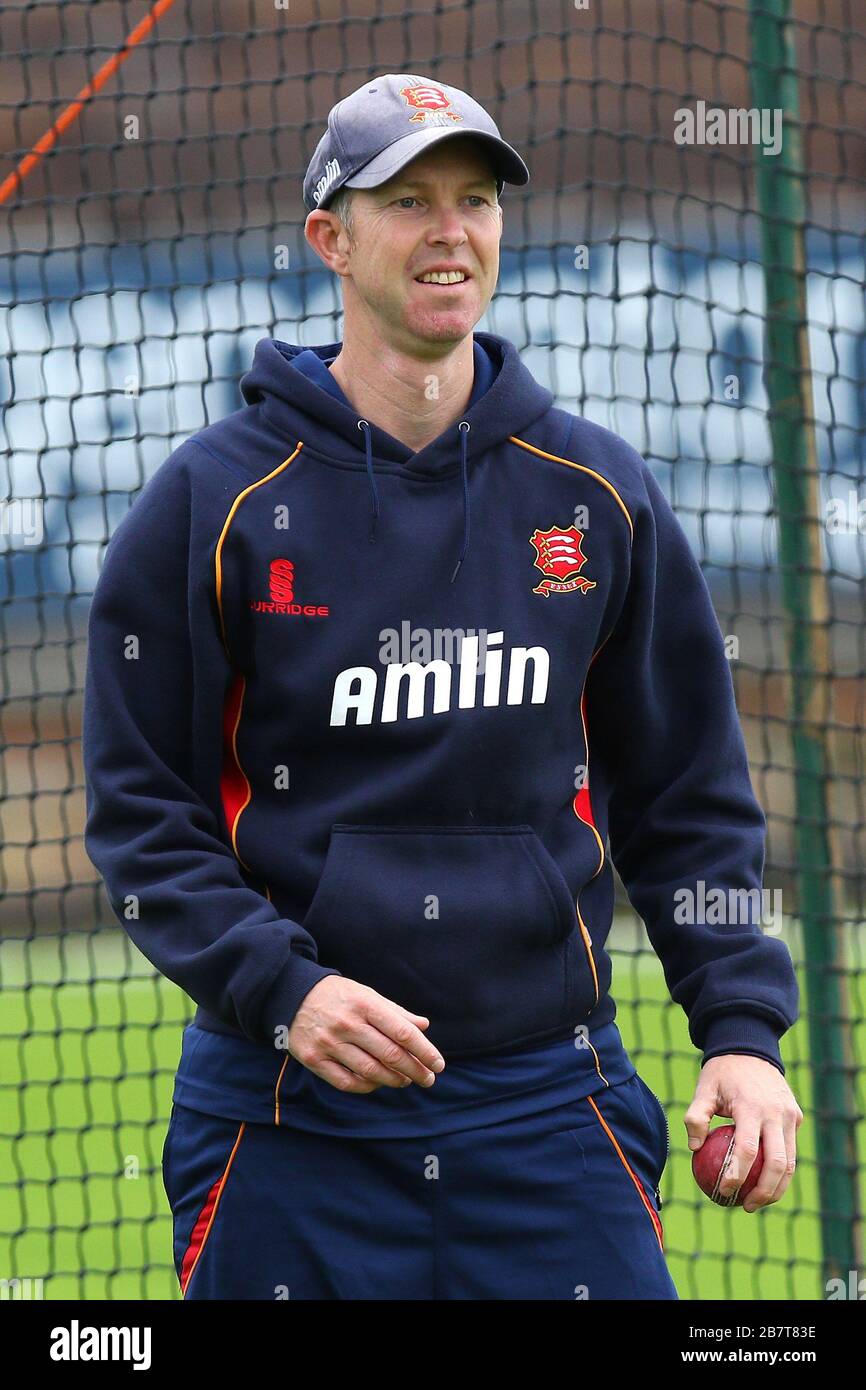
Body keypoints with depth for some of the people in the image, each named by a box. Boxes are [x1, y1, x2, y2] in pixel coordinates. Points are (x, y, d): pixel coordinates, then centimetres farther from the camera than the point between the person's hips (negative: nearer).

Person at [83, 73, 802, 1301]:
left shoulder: (597, 492, 8)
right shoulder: (218, 497, 0)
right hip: (290, 1126, -2)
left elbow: (690, 795, 13)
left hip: (551, 1105, 2)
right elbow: (140, 812, 0)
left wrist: (741, 1029, 1)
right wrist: (281, 989, -14)